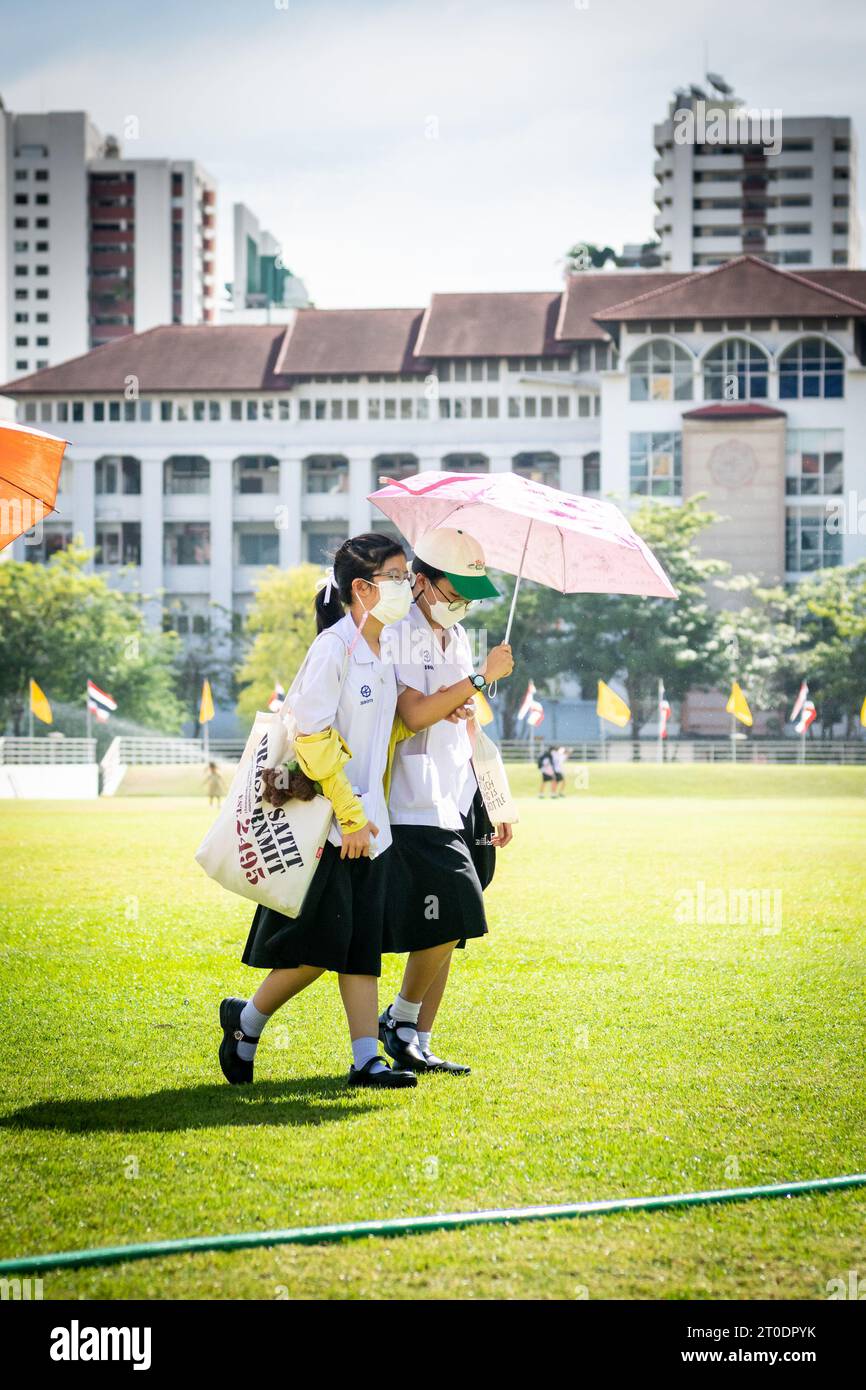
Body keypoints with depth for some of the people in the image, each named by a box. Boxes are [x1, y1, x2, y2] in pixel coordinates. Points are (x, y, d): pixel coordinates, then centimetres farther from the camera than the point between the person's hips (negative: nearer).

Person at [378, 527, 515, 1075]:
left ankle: (419, 1043, 11)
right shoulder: (398, 635, -9)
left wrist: (493, 805, 22)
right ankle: (400, 1021, 4)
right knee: (444, 923, -15)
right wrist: (481, 677, -17)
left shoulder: (457, 637, 17)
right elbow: (415, 714, -21)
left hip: (458, 805, 8)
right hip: (415, 808, -8)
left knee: (446, 932, 6)